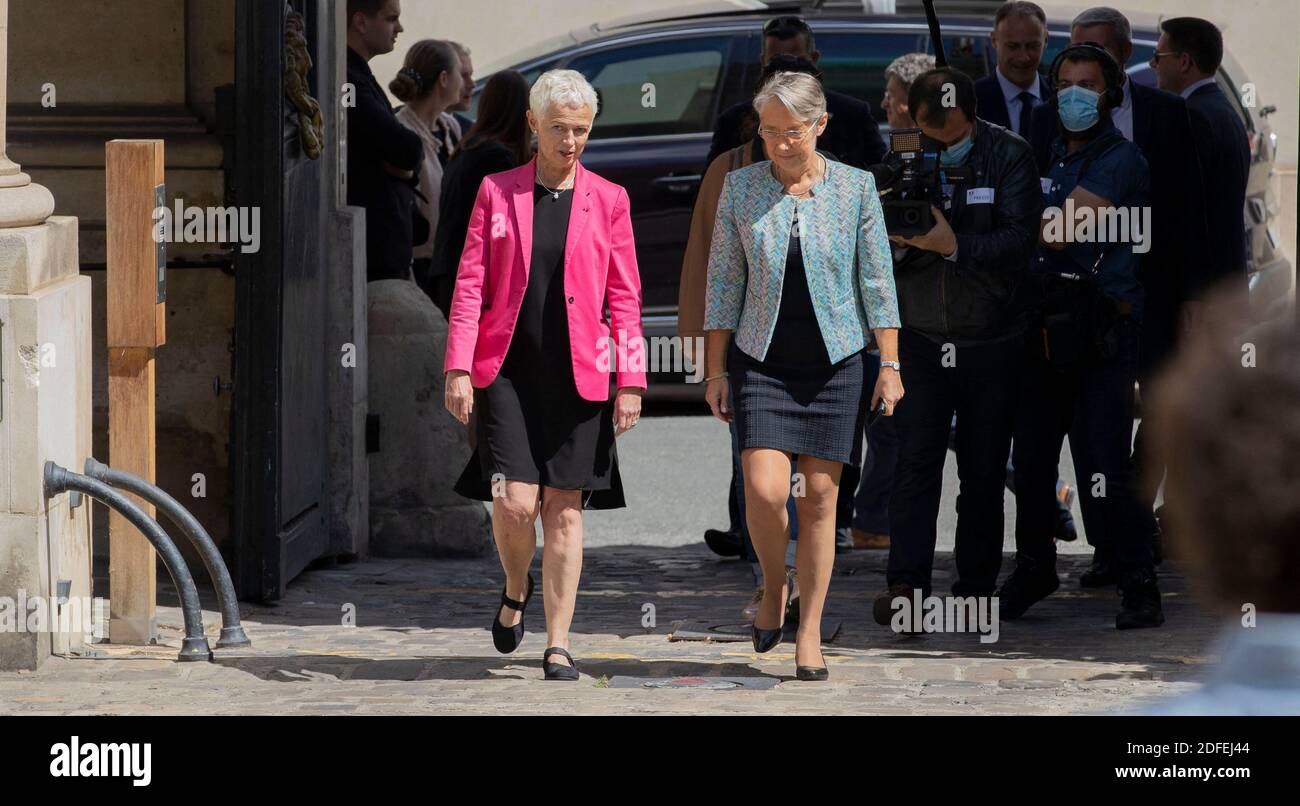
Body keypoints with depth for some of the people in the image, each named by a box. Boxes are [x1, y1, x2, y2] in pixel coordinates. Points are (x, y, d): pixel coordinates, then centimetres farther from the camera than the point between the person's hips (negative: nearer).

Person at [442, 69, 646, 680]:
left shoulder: (608, 200, 7)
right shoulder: (497, 193, 7)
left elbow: (624, 298, 7)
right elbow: (470, 285, 4)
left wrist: (630, 381, 0)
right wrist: (458, 368, -5)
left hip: (577, 374, 1)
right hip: (508, 371, -1)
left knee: (564, 508, 0)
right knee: (514, 502, -11)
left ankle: (557, 645, 6)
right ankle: (516, 591, 20)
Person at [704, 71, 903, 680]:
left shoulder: (854, 188, 0)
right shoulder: (741, 188, 2)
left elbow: (877, 283, 2)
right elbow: (723, 284, 6)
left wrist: (890, 365, -3)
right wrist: (715, 370, 2)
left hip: (834, 361, 0)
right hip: (761, 362, 0)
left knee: (820, 498, 1)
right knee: (764, 490, -14)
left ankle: (809, 632, 9)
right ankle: (773, 589, 13)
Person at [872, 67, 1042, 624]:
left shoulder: (1009, 156, -4)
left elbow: (1018, 240, -14)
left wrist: (954, 245, -26)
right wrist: (895, 239, -17)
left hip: (992, 342, -1)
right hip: (921, 338, 1)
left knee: (984, 470, 4)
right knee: (915, 458, -9)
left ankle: (976, 584, 12)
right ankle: (906, 584, -11)